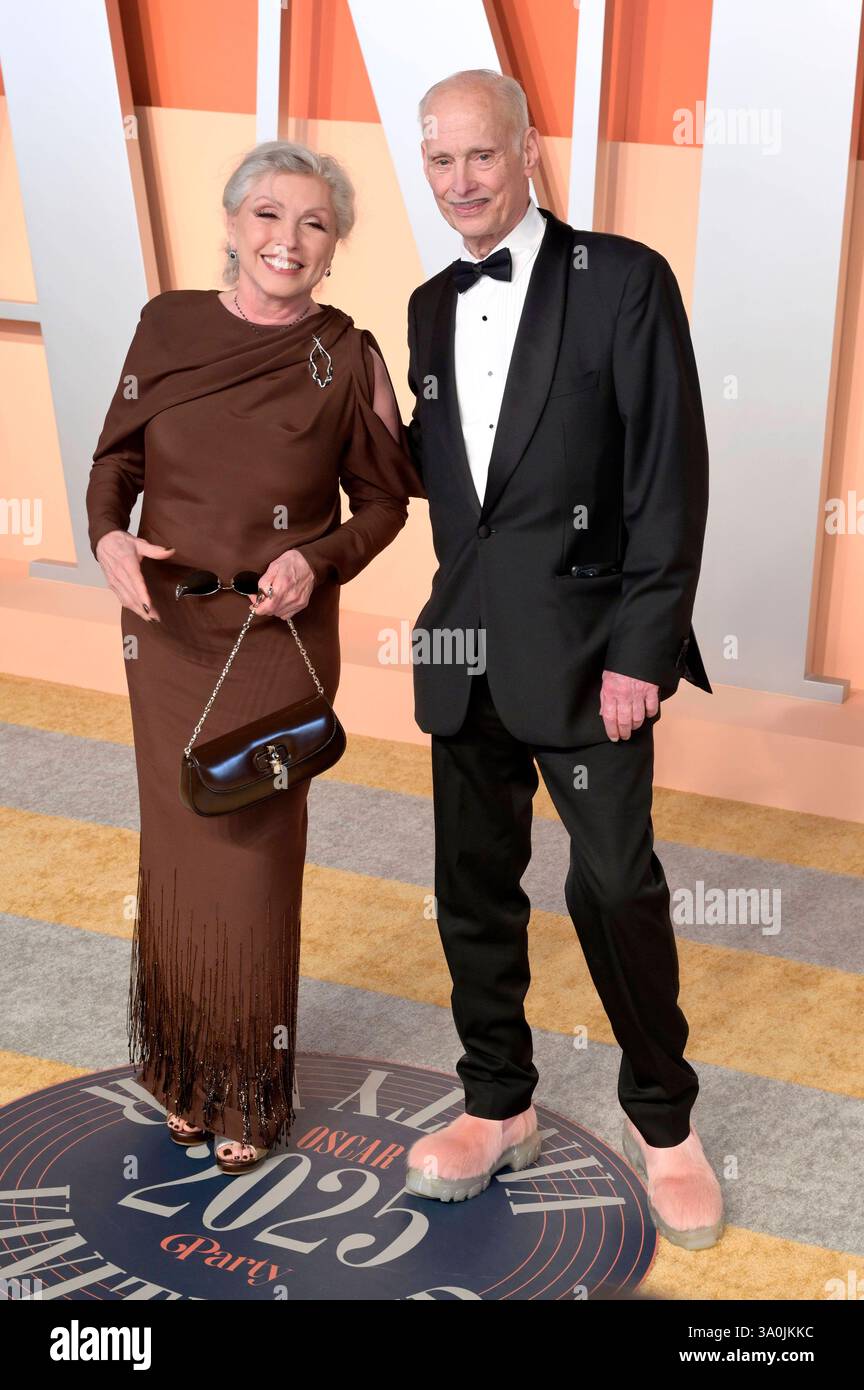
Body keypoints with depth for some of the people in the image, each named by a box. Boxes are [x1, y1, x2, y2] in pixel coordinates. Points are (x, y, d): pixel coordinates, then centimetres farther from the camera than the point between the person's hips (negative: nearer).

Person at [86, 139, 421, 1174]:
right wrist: (108, 537, -15)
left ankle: (251, 1093, 24)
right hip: (166, 628, 3)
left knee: (254, 856, 4)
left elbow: (383, 500, 1)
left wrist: (319, 560, -17)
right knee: (177, 847, 12)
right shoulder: (169, 325, 0)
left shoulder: (346, 355, -6)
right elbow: (117, 457, 5)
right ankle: (181, 1073, 32)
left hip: (279, 637, -2)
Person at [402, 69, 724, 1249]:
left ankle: (663, 1120, 21)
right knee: (473, 886, 11)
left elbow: (670, 477, -9)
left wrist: (642, 649, -14)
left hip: (584, 646, -5)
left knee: (617, 887, 0)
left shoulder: (624, 279, -6)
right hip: (466, 651, 5)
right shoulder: (431, 305, 12)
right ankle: (498, 1108, 28)